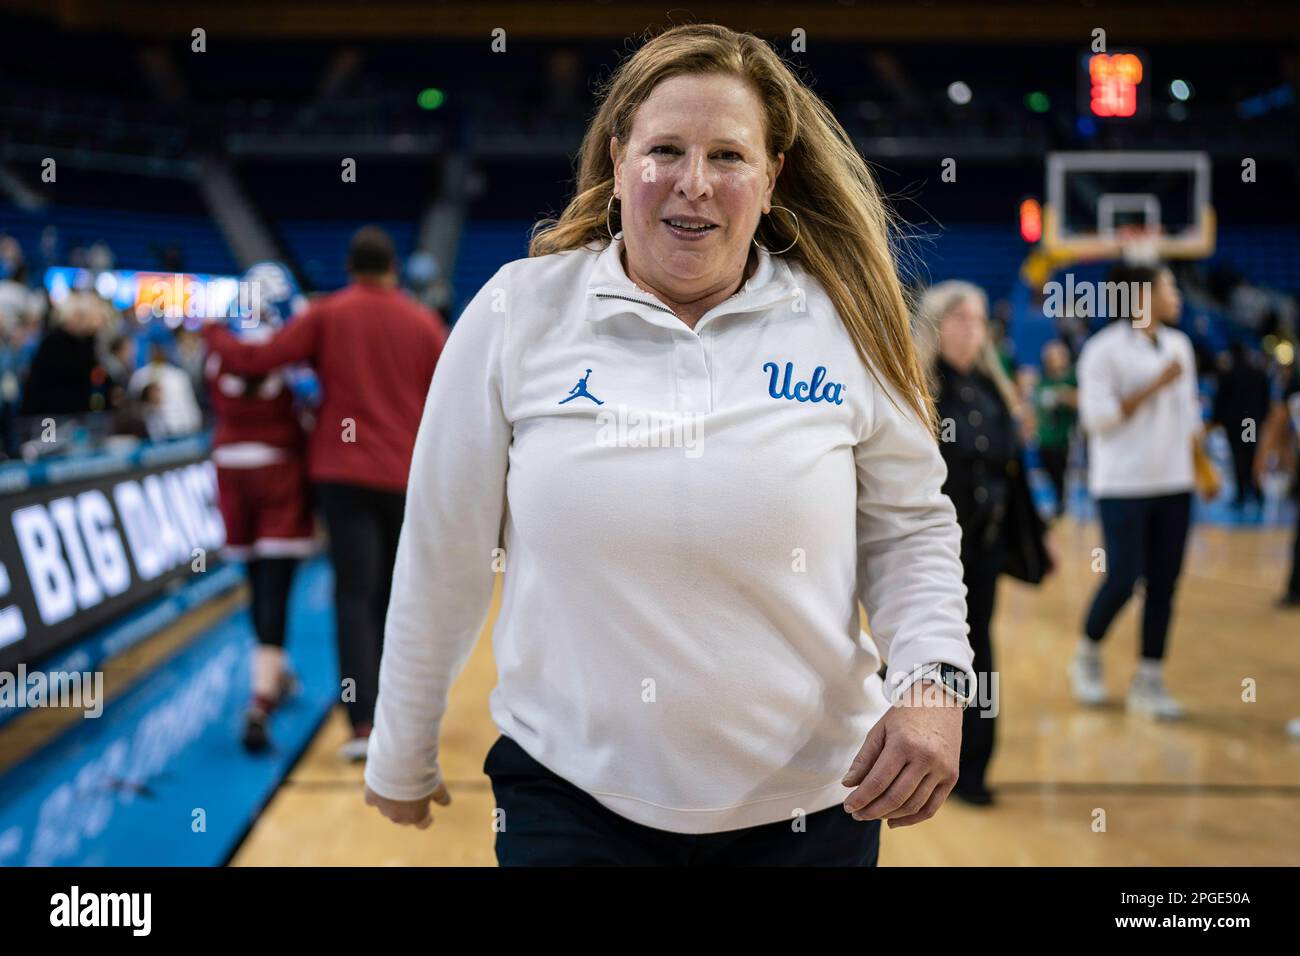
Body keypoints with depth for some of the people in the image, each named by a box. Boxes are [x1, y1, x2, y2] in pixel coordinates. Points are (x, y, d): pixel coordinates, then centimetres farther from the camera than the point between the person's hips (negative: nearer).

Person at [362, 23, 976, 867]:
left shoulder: (848, 323, -5)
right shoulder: (517, 314, -8)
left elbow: (912, 528, 6)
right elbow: (443, 556, -1)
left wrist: (935, 676, -12)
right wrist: (402, 760, 7)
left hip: (811, 803, 2)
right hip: (569, 797, -1)